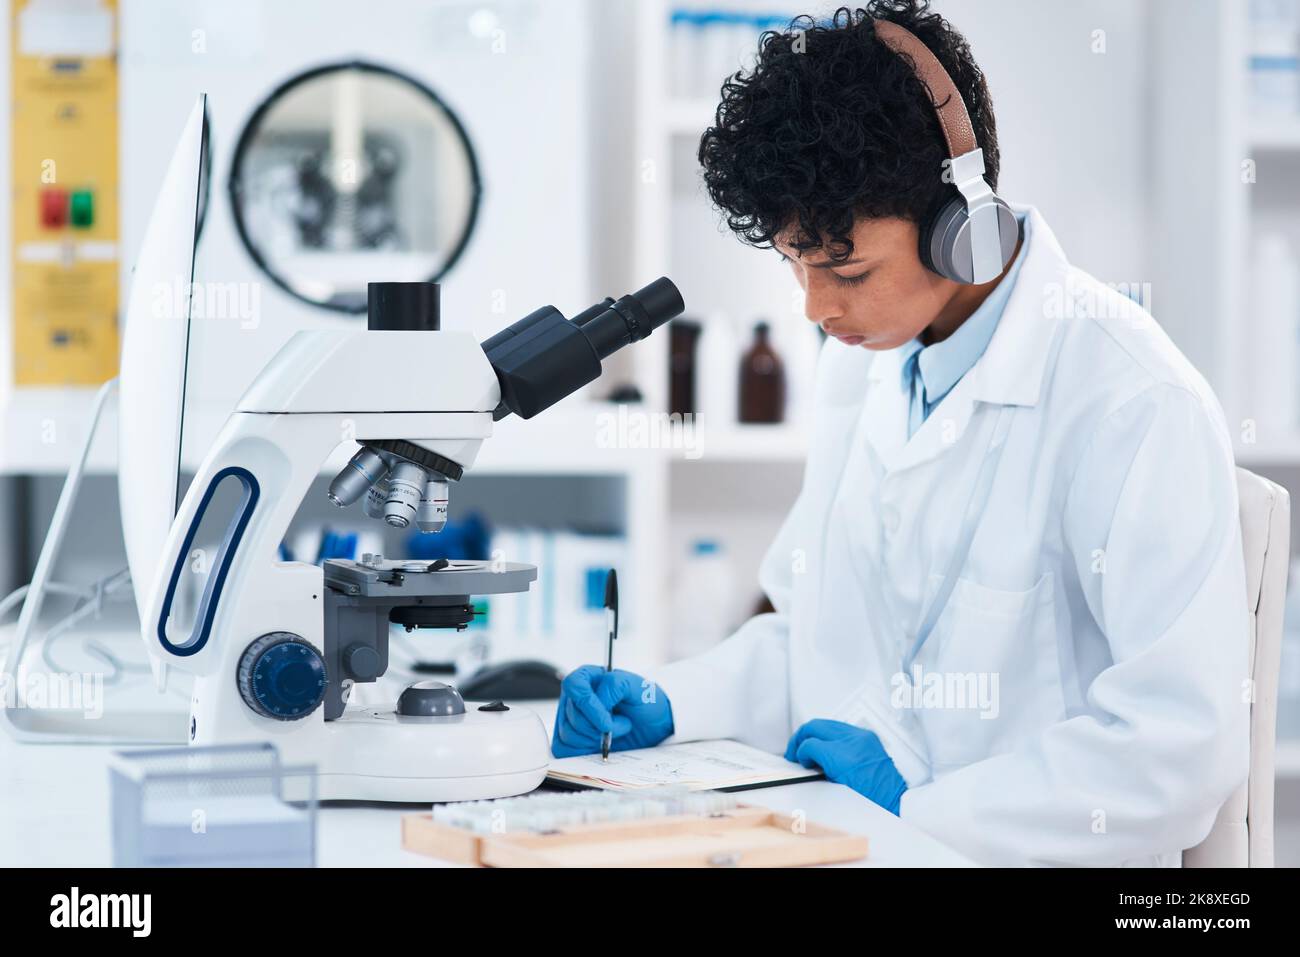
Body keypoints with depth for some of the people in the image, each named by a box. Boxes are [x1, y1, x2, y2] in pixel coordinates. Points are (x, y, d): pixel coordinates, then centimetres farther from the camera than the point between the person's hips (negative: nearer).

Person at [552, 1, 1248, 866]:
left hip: (1009, 854, -7)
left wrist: (918, 805, -16)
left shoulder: (1133, 404, -15)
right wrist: (669, 707, 4)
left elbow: (1182, 748, -18)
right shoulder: (862, 362, 10)